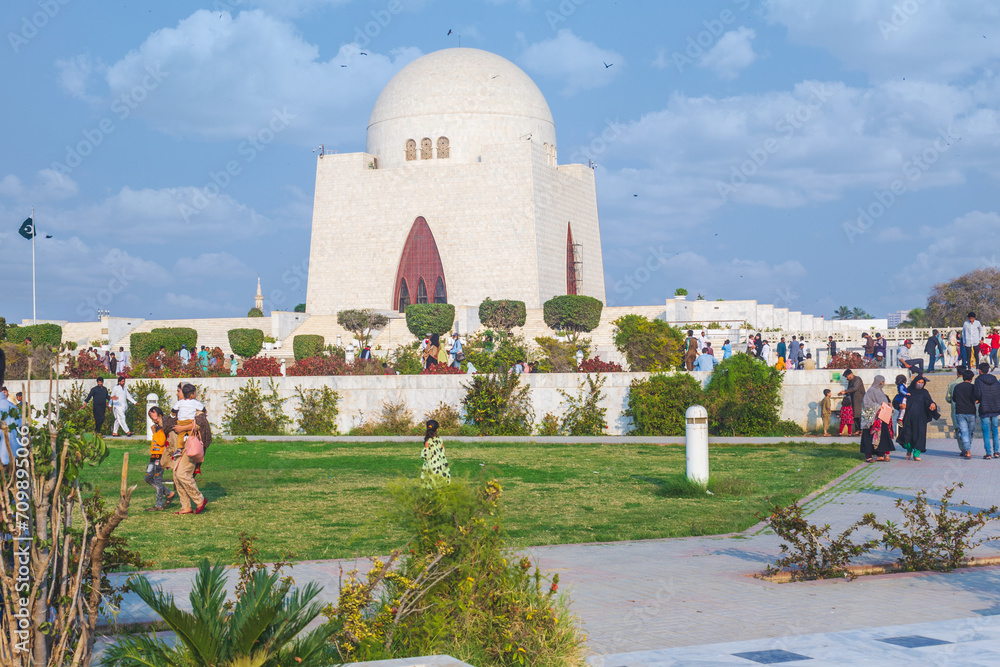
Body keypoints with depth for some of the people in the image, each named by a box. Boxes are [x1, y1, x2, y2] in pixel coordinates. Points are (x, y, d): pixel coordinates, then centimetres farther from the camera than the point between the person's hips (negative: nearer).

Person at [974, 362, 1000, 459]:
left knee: (986, 432, 1)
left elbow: (977, 394, -16)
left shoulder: (978, 380, -6)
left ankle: (988, 453, -2)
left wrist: (978, 400, 5)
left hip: (984, 409, -4)